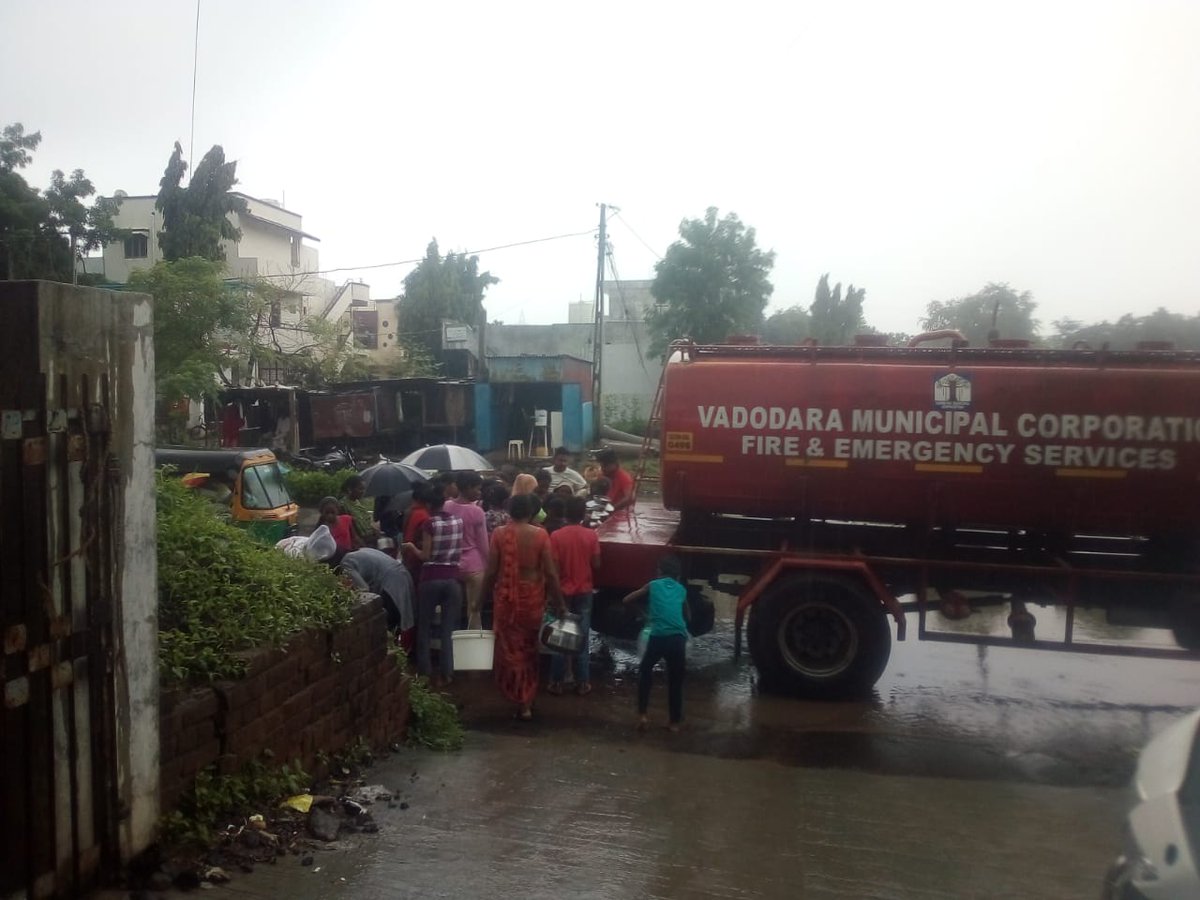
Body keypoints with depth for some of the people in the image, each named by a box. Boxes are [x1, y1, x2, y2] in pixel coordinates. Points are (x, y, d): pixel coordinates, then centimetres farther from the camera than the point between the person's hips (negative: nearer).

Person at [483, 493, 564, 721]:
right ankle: (527, 698, 25)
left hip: (506, 597, -1)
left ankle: (521, 700, 10)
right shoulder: (540, 534, -8)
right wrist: (559, 602, 1)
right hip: (532, 597, 1)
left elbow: (491, 571, -7)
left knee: (510, 647, 11)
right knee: (529, 648, 18)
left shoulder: (499, 534, -8)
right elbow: (550, 573, -8)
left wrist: (483, 596, 6)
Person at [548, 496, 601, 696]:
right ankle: (583, 683, 13)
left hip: (563, 592, -1)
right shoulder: (591, 535, -7)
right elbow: (596, 565, -4)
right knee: (582, 638, 8)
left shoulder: (556, 536, -11)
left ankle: (556, 682, 12)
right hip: (584, 591, 1)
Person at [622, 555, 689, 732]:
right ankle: (675, 722, 23)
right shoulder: (682, 590, 20)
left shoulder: (653, 586, 15)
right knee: (675, 681, 17)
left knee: (644, 671, 22)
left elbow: (626, 600, 24)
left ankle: (642, 715, 17)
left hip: (658, 637, -1)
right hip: (678, 638, 1)